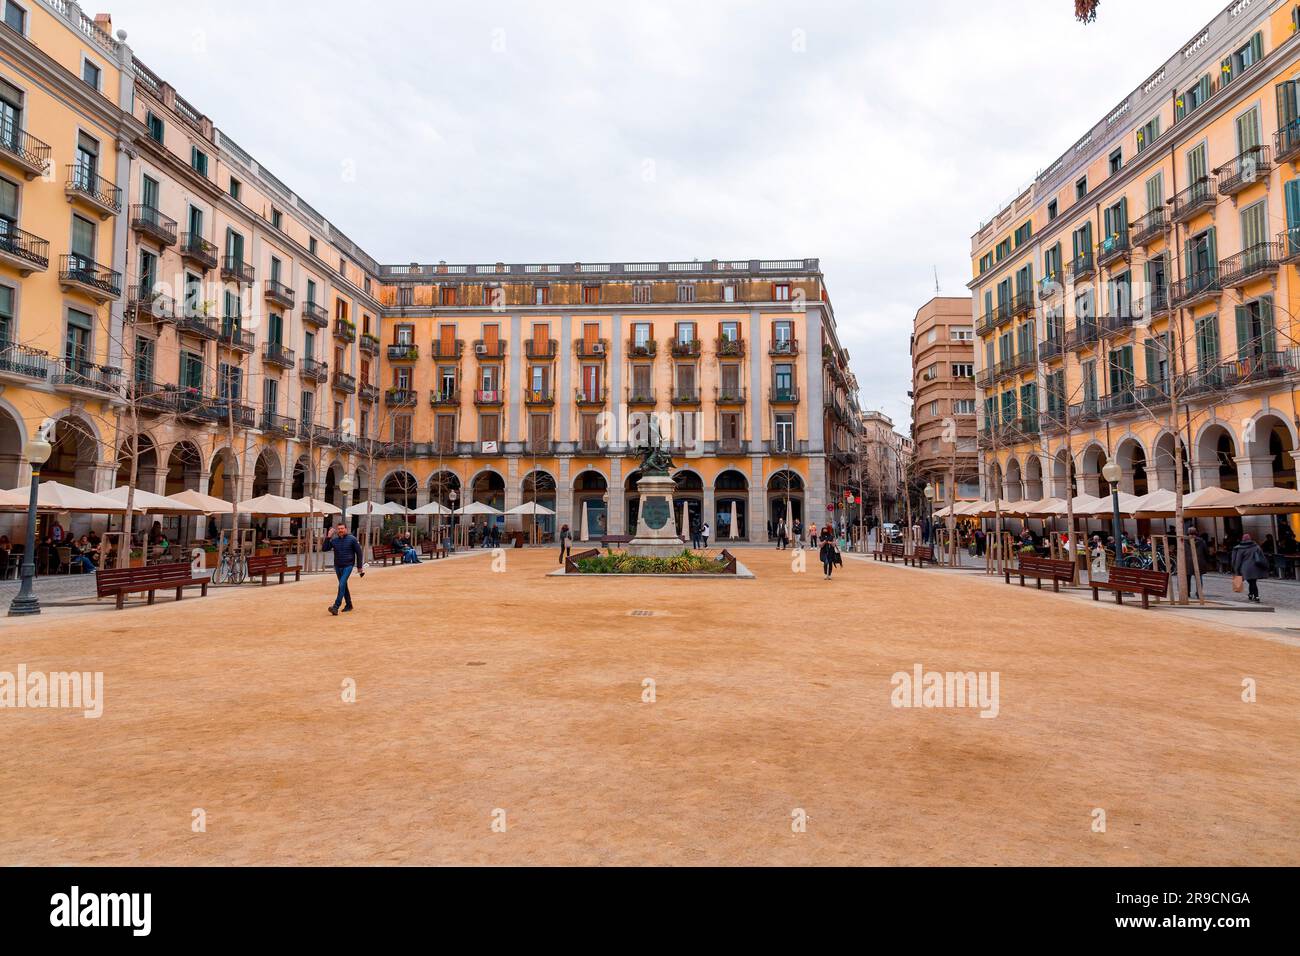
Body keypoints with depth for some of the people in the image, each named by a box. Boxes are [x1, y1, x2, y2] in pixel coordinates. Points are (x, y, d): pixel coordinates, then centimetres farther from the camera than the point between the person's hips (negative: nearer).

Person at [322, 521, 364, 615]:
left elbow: (359, 553, -3)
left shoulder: (352, 540, -6)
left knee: (342, 585, -18)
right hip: (338, 566, 5)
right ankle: (348, 605, 30)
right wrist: (328, 537, -10)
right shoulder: (334, 540, 5)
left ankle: (336, 607, -23)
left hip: (348, 566, -5)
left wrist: (359, 567, -3)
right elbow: (324, 549, -3)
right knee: (343, 586, 15)